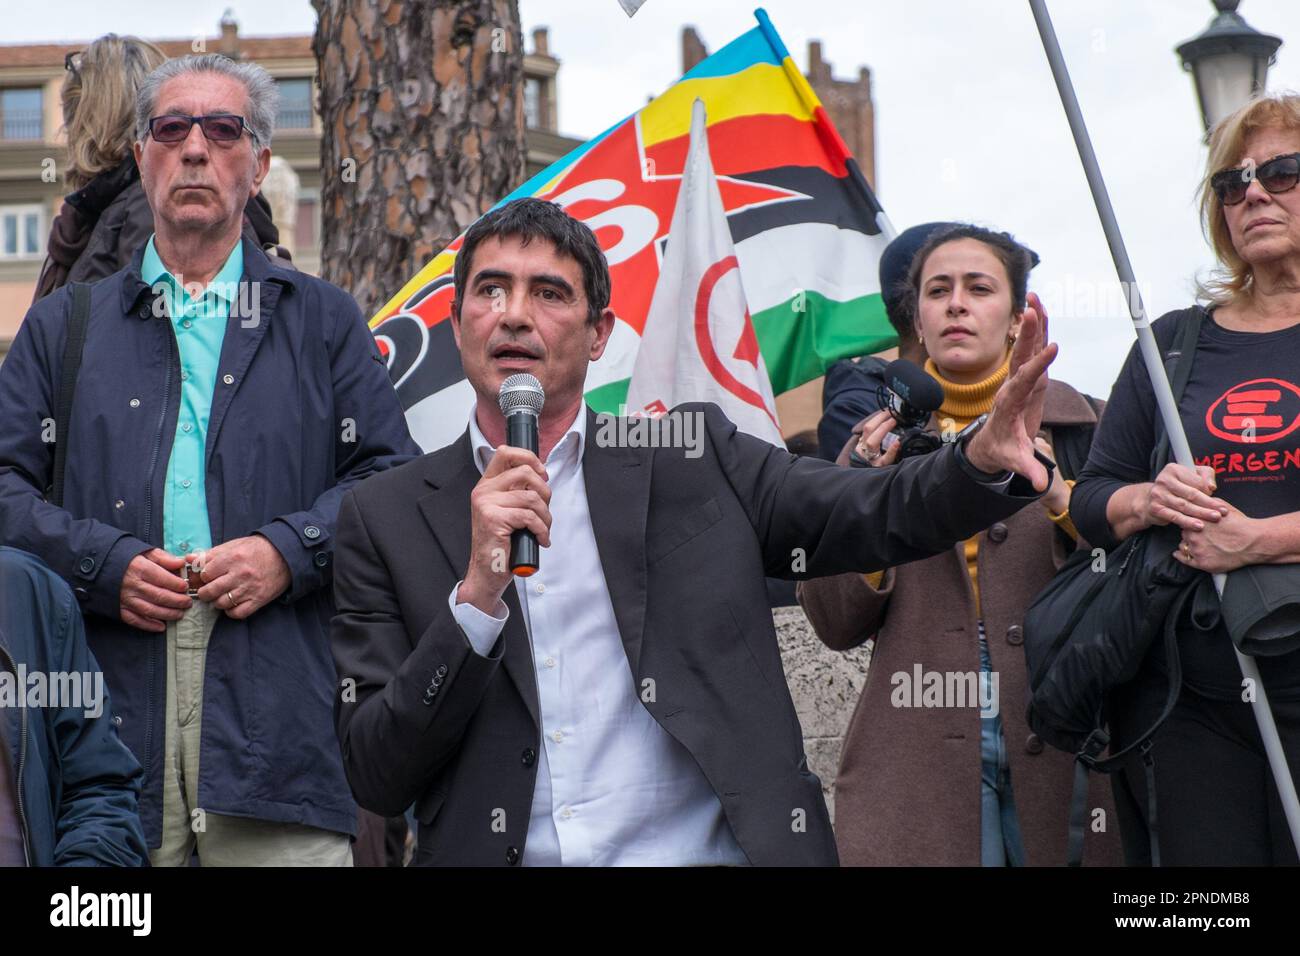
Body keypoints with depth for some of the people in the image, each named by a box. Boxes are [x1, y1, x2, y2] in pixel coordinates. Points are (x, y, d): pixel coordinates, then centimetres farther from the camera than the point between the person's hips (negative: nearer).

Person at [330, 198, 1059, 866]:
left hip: (706, 848, 1)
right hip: (494, 851, 0)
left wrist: (985, 461, -15)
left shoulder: (693, 459, 9)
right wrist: (480, 591, -9)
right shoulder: (385, 519, 8)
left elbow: (874, 513, 5)